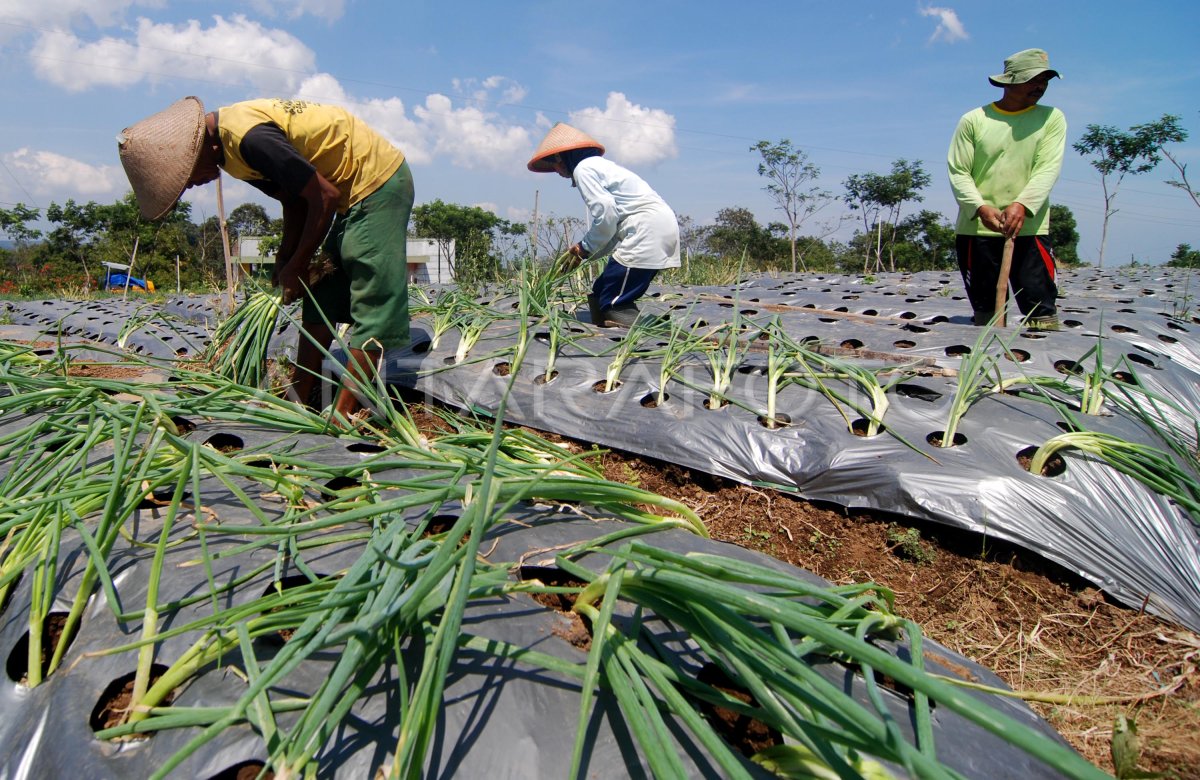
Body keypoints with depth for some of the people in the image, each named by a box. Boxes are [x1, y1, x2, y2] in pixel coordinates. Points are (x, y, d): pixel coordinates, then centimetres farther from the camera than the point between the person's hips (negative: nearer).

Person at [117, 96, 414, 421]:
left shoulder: (251, 138, -25)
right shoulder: (228, 139, 5)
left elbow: (324, 197, -22)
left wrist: (296, 266, -11)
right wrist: (286, 260, 3)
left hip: (378, 181, -10)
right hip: (355, 190, 10)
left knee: (371, 305, -12)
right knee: (321, 299, 9)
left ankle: (341, 416, -13)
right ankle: (298, 400, 13)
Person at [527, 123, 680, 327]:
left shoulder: (583, 168, -3)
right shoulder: (599, 165, 26)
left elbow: (605, 214, -14)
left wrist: (585, 248, 0)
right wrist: (584, 249, 15)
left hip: (647, 230, -10)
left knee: (615, 305, -11)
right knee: (602, 297, 11)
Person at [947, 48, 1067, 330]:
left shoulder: (1051, 118, 7)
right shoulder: (973, 120, 5)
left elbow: (1048, 168, -4)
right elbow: (958, 172, 0)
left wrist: (1023, 205, -22)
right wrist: (981, 208, -17)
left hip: (1029, 229, 0)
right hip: (976, 229, 0)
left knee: (1042, 311, -7)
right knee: (984, 313, 7)